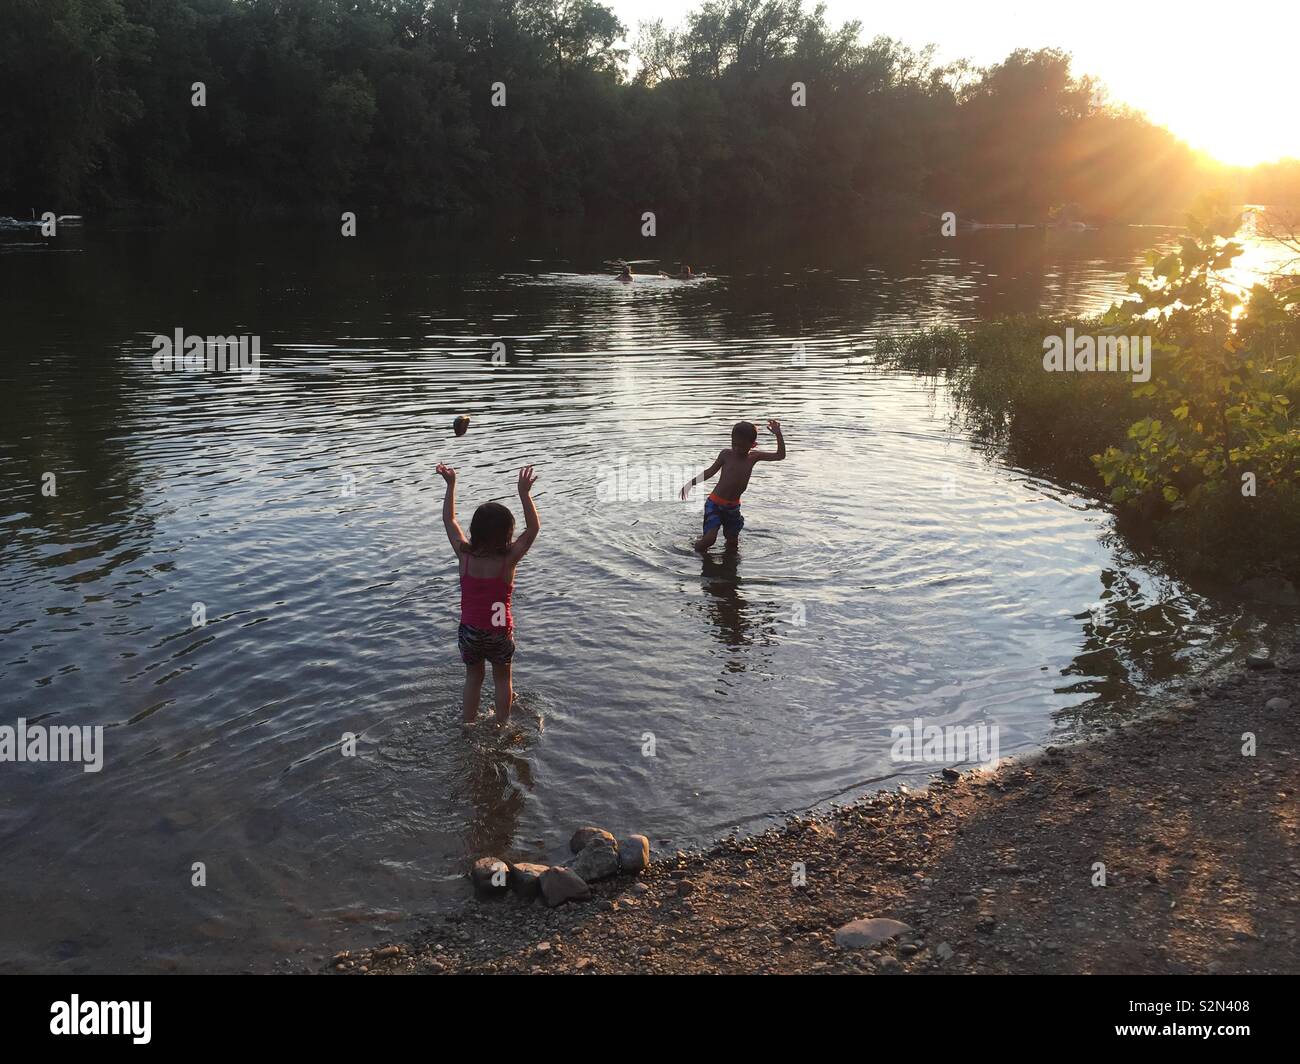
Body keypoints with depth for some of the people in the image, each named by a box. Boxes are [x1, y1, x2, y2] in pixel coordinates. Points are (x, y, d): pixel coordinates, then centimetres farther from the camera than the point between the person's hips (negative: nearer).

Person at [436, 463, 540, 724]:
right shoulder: (507, 559, -22)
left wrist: (451, 485, 0)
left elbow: (449, 520, -1)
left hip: (469, 631, 2)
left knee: (474, 676, 24)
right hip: (499, 632, -2)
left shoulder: (464, 554, -14)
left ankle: (468, 723, 34)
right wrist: (524, 493, -24)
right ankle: (502, 725, 33)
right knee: (502, 678, 22)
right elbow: (533, 528, -18)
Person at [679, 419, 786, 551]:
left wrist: (778, 434, -17)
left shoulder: (754, 457, -1)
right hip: (714, 503, -3)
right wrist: (690, 483, 0)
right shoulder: (726, 454, -7)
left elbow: (780, 456, -5)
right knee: (709, 538, -19)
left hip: (733, 506, 4)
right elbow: (711, 471, 6)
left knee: (733, 543, 9)